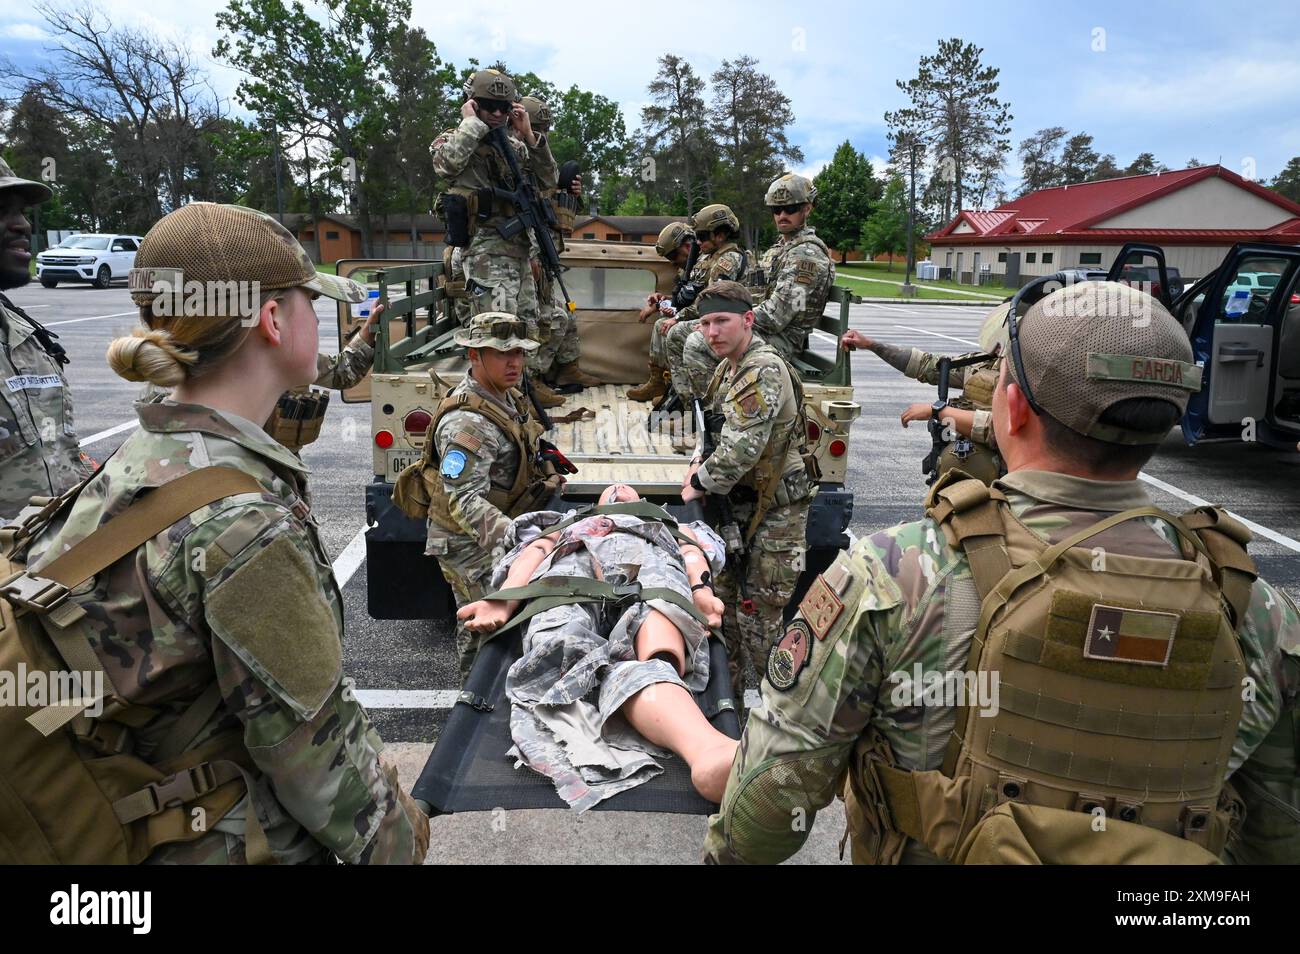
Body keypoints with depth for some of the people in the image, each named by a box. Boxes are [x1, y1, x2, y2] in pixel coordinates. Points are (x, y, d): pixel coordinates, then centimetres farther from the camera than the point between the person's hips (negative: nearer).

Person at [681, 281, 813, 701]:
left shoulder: (764, 371, -21)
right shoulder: (730, 367, 10)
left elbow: (742, 448, -28)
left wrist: (700, 484, -14)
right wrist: (703, 463, 4)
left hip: (774, 513, -9)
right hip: (741, 506, 10)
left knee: (758, 617, -3)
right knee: (723, 603, 17)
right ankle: (727, 695, 32)